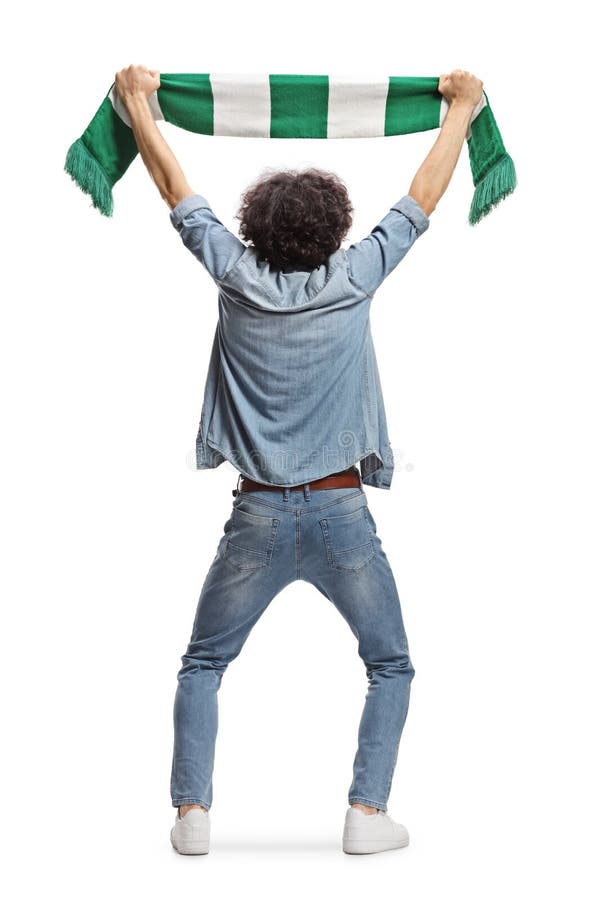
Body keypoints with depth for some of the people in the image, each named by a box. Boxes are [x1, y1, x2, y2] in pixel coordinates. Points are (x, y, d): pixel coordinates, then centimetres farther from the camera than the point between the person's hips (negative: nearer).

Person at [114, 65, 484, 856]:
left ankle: (192, 812, 7)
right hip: (341, 514, -1)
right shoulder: (353, 280, -4)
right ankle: (367, 813, 5)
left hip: (258, 516, 1)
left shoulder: (237, 277, -1)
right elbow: (424, 196, 8)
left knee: (203, 665, 16)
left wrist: (138, 102, 23)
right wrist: (461, 107, 20)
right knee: (390, 666, 15)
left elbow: (174, 188, 10)